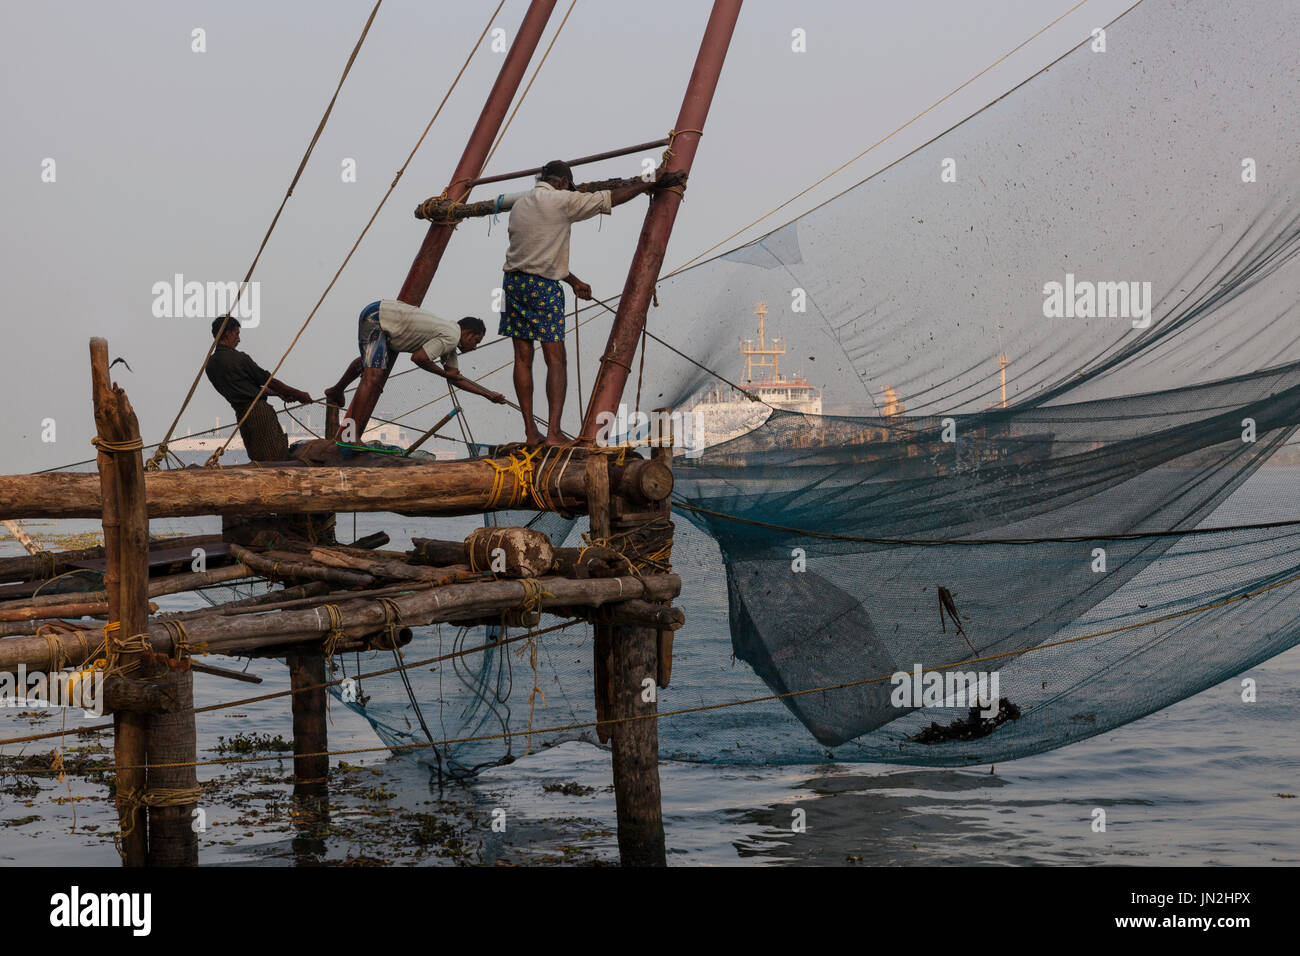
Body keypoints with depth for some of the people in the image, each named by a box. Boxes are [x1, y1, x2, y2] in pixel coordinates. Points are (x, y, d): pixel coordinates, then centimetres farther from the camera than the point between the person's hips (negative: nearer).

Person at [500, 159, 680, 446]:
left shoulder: (519, 205, 16)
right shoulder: (562, 201, -5)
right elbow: (610, 198, 1)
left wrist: (573, 281, 25)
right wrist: (649, 184, 12)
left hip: (514, 281, 6)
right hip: (544, 286, -6)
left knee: (523, 357, 6)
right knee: (555, 358, -1)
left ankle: (531, 432, 6)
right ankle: (553, 432, -9)